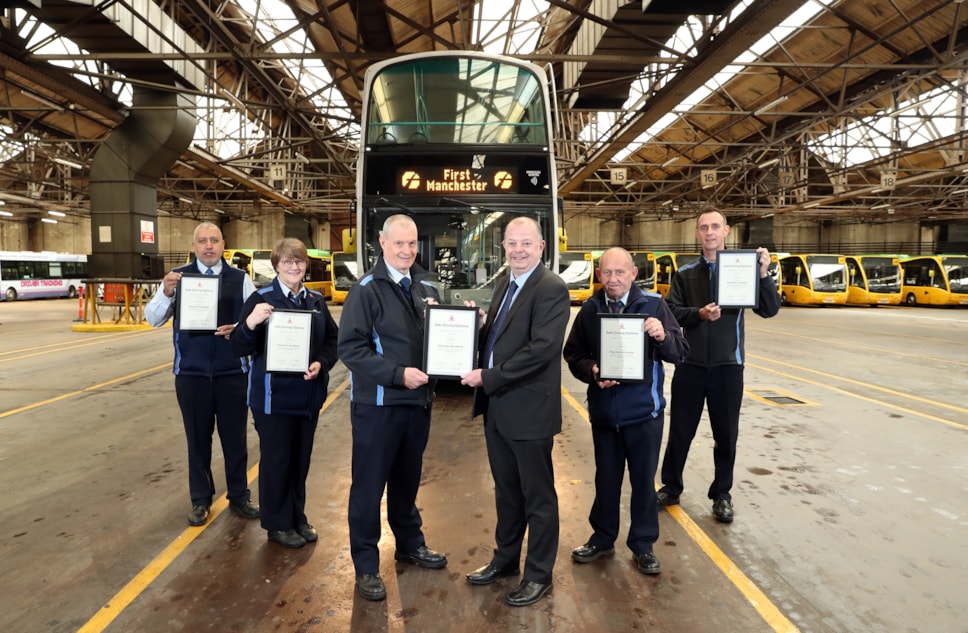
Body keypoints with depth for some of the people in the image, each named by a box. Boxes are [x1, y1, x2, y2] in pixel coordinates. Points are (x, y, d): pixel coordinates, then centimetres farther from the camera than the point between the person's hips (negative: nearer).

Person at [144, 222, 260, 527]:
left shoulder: (240, 279, 2)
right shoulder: (178, 276, 2)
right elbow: (153, 318, -3)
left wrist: (239, 328, -22)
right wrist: (166, 293, -22)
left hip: (232, 371, 0)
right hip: (191, 372, 0)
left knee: (235, 437, 9)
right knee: (198, 438, 13)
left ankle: (239, 496, 25)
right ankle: (200, 500, 28)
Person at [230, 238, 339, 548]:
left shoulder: (316, 300, 7)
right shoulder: (261, 299, -7)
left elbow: (332, 340, 9)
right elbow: (241, 347, -12)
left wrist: (321, 363, -10)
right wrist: (251, 323, -32)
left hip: (309, 394, 5)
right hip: (274, 395, -5)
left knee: (301, 459, 15)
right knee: (276, 460, 7)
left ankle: (298, 518, 32)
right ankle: (277, 524, 24)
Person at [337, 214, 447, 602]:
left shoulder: (425, 288, 7)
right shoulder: (366, 290, -11)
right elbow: (351, 348, -17)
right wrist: (398, 374, -24)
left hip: (418, 400, 6)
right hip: (377, 404, -5)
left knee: (408, 479, 21)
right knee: (369, 484, 7)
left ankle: (410, 544, 40)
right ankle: (366, 565, 22)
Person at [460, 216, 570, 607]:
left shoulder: (552, 289, -15)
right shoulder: (503, 284, 11)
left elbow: (542, 348, -24)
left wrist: (488, 377, -21)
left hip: (529, 410, -8)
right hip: (496, 406, 8)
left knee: (537, 496, 9)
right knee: (506, 490, 22)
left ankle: (539, 575, 26)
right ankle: (505, 559, 40)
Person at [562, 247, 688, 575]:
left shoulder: (653, 304, -6)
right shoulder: (589, 310, 1)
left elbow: (679, 352, -7)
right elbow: (573, 355, 5)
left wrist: (663, 336, -28)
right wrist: (592, 371, -14)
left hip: (644, 409, -2)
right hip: (603, 410, 2)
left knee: (643, 479, 11)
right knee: (606, 477, 16)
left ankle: (643, 544, 30)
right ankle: (602, 538, 35)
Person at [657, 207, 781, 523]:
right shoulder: (685, 273, 3)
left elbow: (769, 310, -7)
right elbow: (671, 312, -5)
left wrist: (764, 274, -22)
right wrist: (699, 313, -23)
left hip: (728, 365, -1)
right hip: (690, 365, 1)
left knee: (726, 434, 10)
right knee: (680, 430, 11)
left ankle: (722, 494, 27)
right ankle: (671, 487, 27)